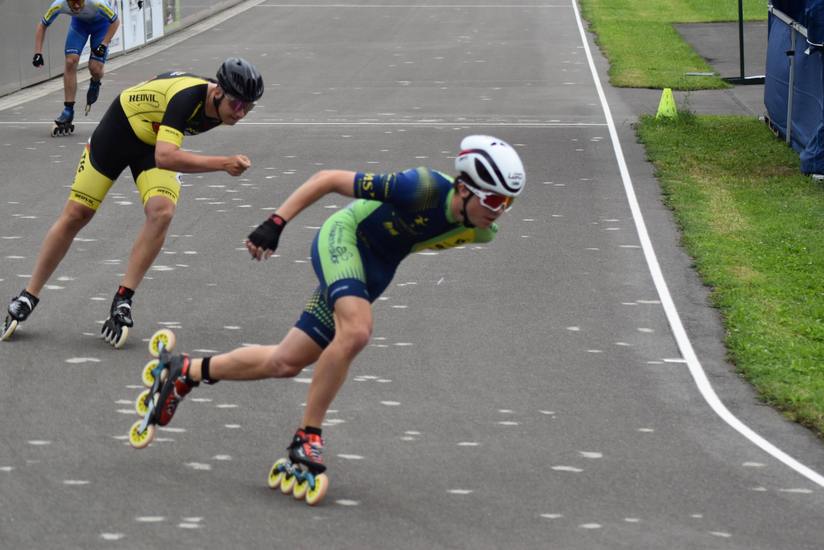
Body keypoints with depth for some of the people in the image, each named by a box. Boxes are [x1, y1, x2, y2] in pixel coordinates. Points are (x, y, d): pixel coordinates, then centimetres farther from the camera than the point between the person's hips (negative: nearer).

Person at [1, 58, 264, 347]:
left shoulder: (221, 105, -15)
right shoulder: (187, 97, -39)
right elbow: (164, 157, -50)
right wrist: (223, 164, -52)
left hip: (157, 142, 5)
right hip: (121, 126, -5)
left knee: (161, 212, -21)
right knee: (76, 214, 1)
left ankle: (122, 301, -14)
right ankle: (29, 296, 16)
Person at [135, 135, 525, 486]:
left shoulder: (480, 233, -14)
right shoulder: (423, 189, -33)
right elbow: (329, 178, -23)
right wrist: (276, 223, -24)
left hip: (376, 269, 7)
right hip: (342, 237, -7)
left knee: (286, 363, 8)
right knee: (355, 331, -34)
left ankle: (188, 372, 28)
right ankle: (308, 435, -20)